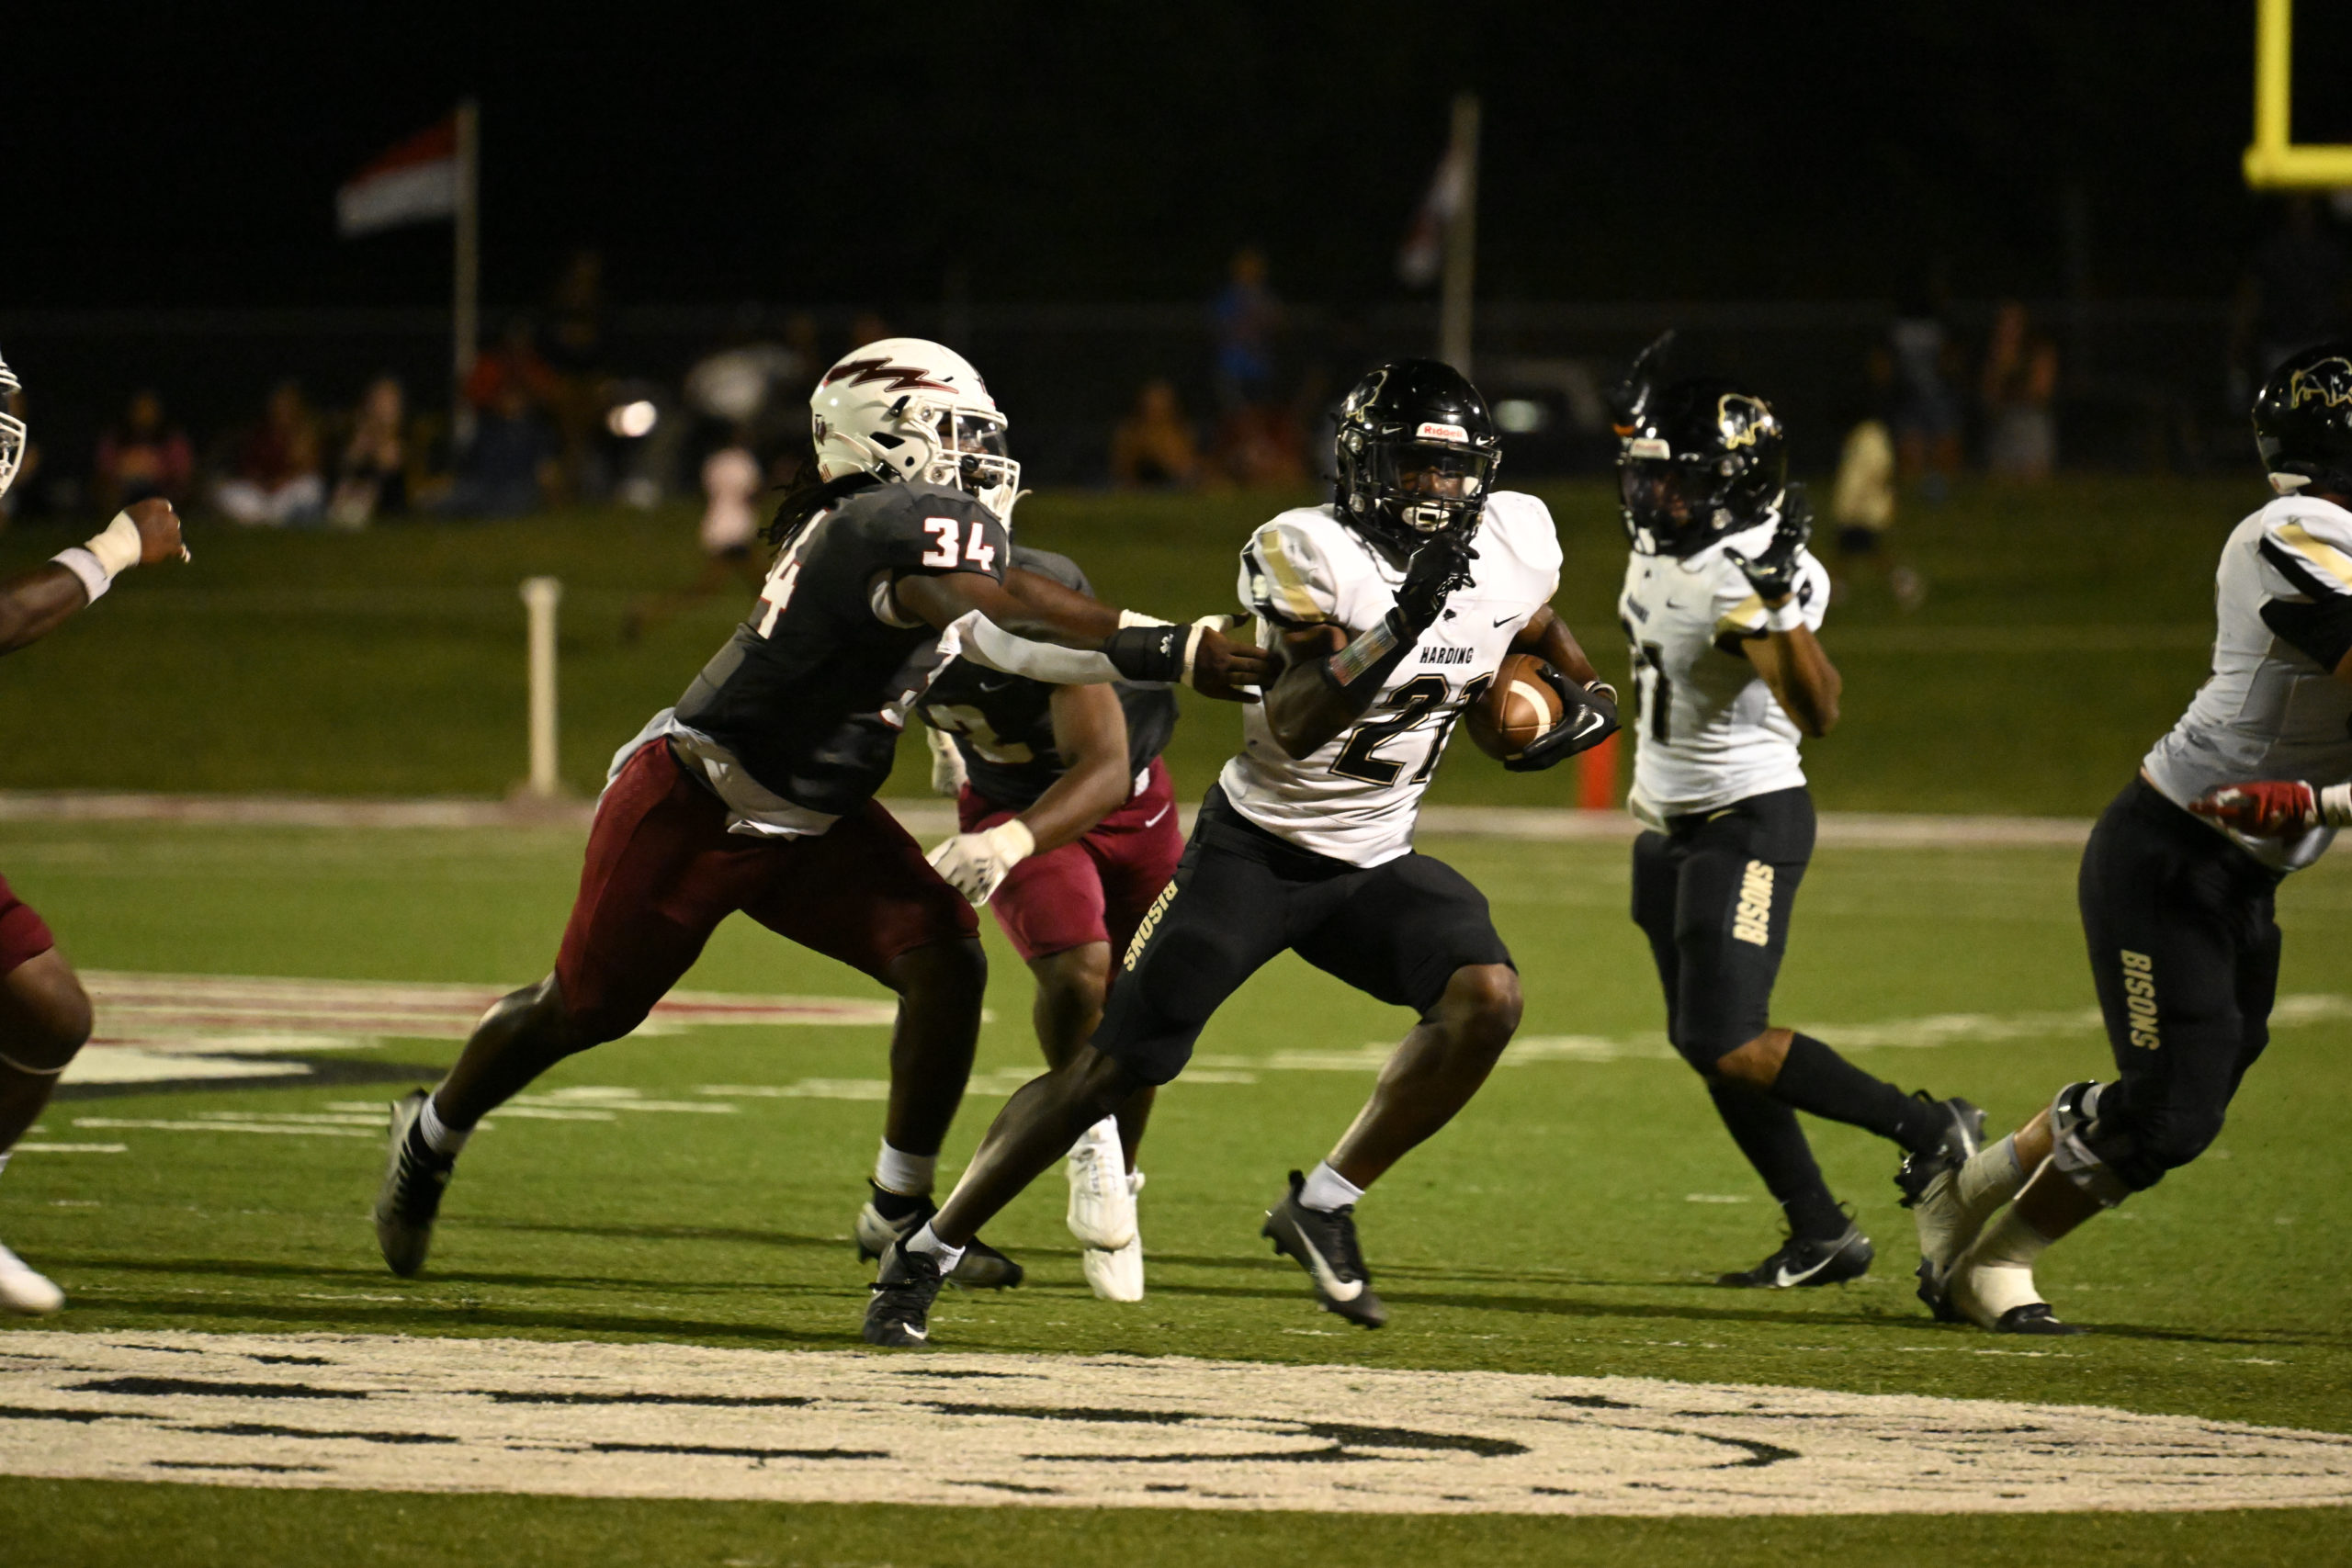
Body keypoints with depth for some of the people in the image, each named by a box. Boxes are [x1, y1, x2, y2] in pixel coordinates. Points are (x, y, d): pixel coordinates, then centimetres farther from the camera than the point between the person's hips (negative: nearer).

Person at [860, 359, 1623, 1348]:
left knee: (1487, 997, -23)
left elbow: (1545, 639, 20)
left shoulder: (1513, 542, -4)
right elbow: (1297, 727, -32)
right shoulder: (1308, 551, -21)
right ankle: (924, 1256, 9)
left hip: (1373, 864, 5)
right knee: (1111, 1069, -7)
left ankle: (1323, 1208, -7)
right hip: (1255, 848, -5)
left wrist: (1581, 707, -1)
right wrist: (1398, 627, -44)